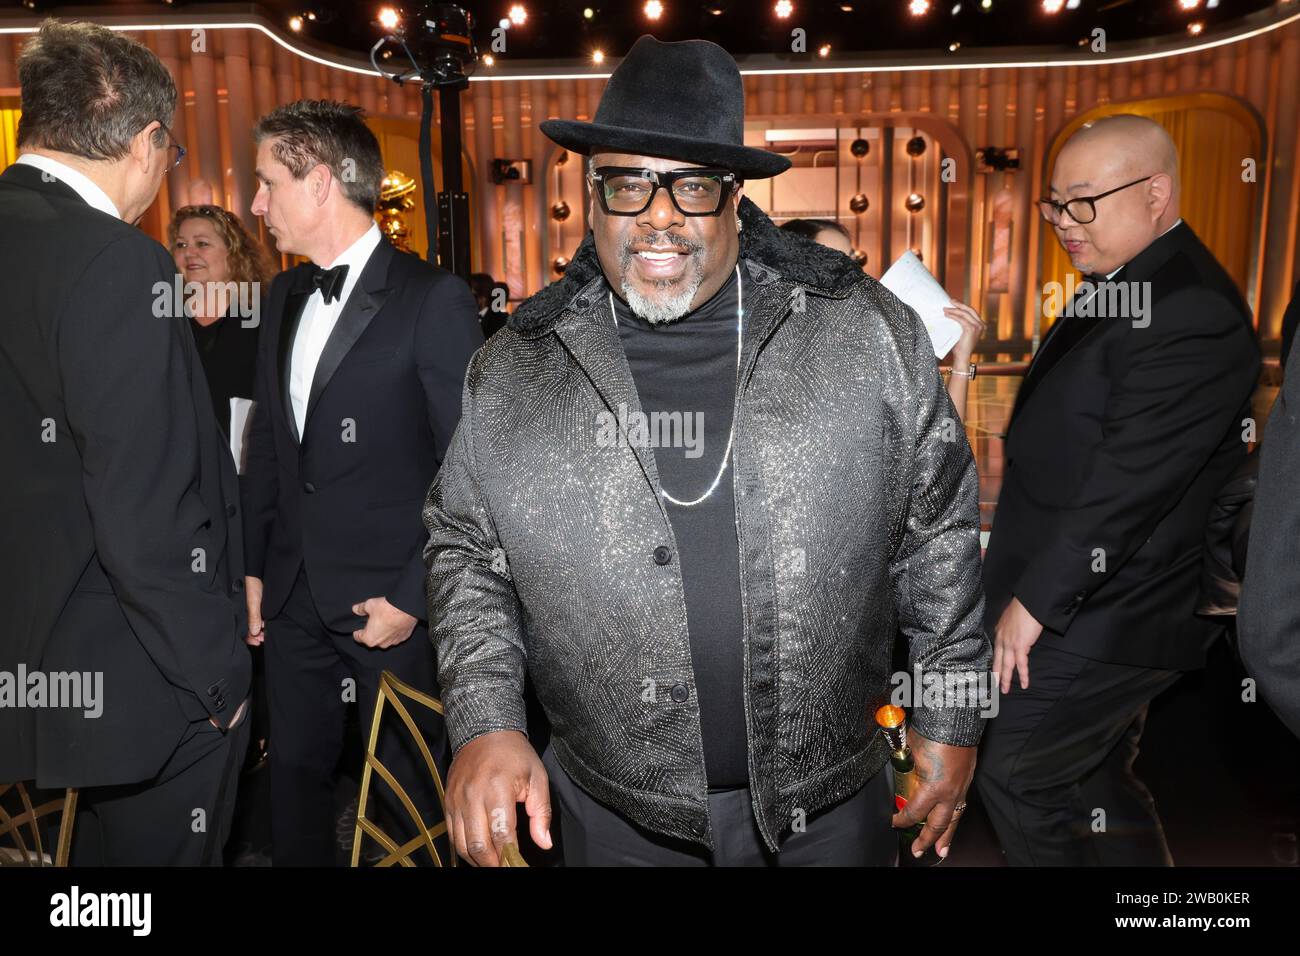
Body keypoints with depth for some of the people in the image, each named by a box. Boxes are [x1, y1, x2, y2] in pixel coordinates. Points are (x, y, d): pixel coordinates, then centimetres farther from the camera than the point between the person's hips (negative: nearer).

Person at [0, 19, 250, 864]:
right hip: (137, 679, -7)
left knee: (107, 834, 26)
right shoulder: (117, 263, -21)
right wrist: (218, 672, -12)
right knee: (159, 846, 13)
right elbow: (146, 517, -25)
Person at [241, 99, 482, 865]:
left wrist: (413, 595, -14)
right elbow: (267, 441, 15)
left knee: (410, 782, 9)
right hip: (293, 594, 6)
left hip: (388, 599, -6)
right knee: (296, 772, 17)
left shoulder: (434, 300, -12)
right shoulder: (286, 297, 10)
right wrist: (253, 566, 10)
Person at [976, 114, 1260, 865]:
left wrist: (1035, 600, -19)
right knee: (1097, 785, 20)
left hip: (1099, 617, -9)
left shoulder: (1193, 312, -21)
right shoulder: (1119, 286, 11)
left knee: (1015, 781, 3)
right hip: (1078, 604, 9)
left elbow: (1130, 484, -25)